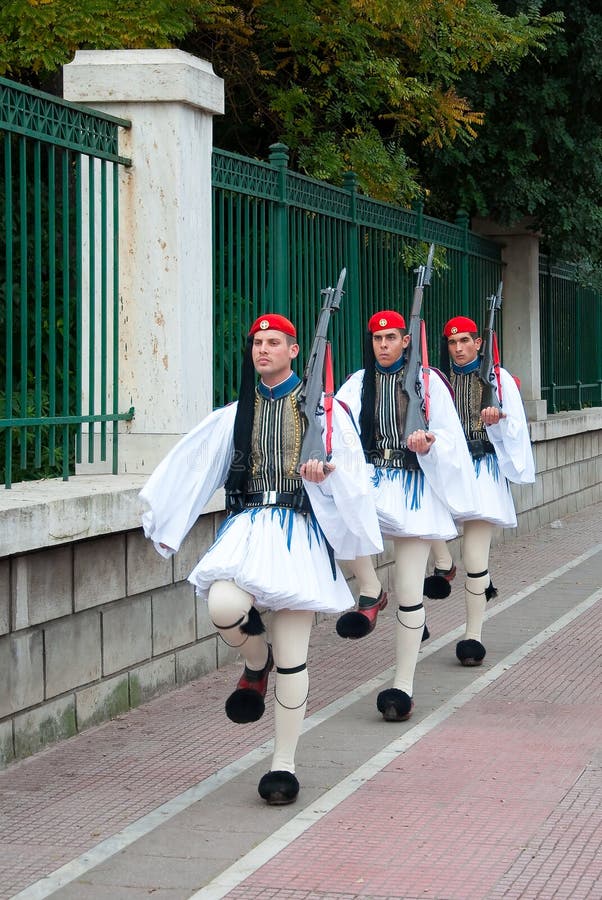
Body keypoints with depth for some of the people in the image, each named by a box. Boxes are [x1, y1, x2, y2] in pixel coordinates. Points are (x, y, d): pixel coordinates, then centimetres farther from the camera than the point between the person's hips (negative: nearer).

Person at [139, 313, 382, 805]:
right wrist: (163, 523, 12)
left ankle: (283, 765, 5)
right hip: (248, 526, 2)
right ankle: (257, 662, 9)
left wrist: (326, 474, -19)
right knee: (225, 607, -28)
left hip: (299, 531, -2)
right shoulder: (235, 414, 14)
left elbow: (353, 473, 3)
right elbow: (193, 468, 16)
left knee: (292, 657, -6)